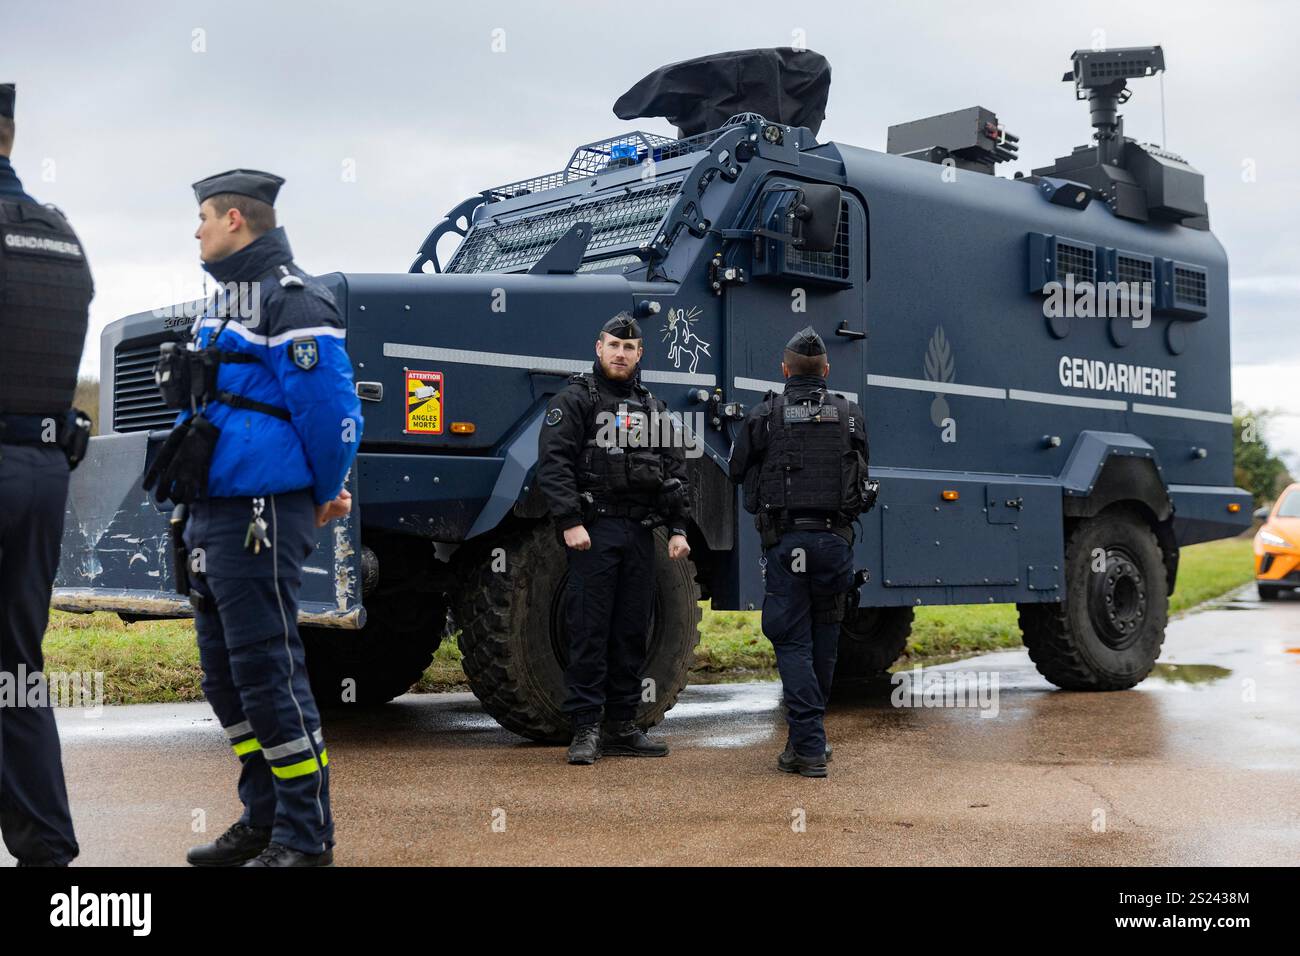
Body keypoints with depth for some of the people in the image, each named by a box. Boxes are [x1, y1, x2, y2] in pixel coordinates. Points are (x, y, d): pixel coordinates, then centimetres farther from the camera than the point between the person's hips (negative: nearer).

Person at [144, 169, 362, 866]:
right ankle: (262, 821, 25)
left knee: (268, 673, -7)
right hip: (211, 513, 10)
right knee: (225, 676, 14)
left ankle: (305, 837, 3)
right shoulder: (226, 301, 19)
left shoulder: (290, 300, -13)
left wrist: (325, 496, -4)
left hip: (258, 518, -10)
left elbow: (330, 409, -17)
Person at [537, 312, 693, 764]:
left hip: (640, 532, 6)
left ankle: (622, 727, 16)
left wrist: (678, 528, 8)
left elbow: (674, 470, 17)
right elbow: (553, 464, -9)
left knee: (631, 633, 8)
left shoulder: (653, 408, 17)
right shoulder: (575, 399, 0)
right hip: (594, 530, -5)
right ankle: (586, 730, 1)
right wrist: (570, 522, -18)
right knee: (589, 632, -4)